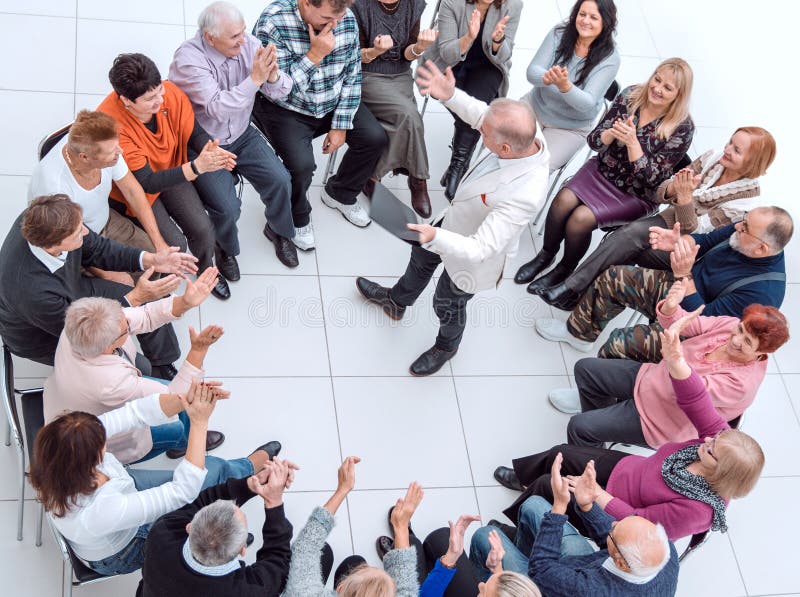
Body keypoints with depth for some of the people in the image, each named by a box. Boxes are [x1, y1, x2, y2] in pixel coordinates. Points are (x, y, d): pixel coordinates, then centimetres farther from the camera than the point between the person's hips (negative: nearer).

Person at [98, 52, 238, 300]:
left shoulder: (170, 93, -23)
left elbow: (194, 133, -6)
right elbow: (146, 182, -33)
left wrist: (211, 151, -31)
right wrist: (197, 167, -43)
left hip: (172, 170, 4)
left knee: (202, 229, -12)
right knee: (174, 243, -17)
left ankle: (206, 269, 22)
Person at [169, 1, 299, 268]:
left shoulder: (247, 43, -9)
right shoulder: (188, 59, -23)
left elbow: (279, 92, -7)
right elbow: (217, 108, -32)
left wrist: (272, 74, -30)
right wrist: (255, 78, -36)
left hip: (241, 135, 5)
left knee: (280, 180, -12)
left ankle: (278, 231, 19)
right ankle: (225, 250, 13)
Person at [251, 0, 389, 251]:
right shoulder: (272, 22, -26)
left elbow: (352, 75, -1)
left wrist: (340, 125, -6)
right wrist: (315, 55, -32)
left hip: (333, 103, 6)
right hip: (286, 108, -5)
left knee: (375, 138, -5)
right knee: (301, 164, -26)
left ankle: (338, 194, 22)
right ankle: (297, 219, 7)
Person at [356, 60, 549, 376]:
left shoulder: (523, 196, -47)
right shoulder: (527, 134, -27)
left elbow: (479, 250, -44)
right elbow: (479, 113, -5)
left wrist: (435, 237, -56)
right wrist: (451, 96, -18)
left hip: (473, 252, -7)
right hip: (457, 220, 7)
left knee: (448, 305, 23)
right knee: (422, 255, 33)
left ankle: (446, 347, 59)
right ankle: (397, 301, 66)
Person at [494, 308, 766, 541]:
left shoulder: (695, 509, -40)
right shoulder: (723, 439, -24)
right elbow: (695, 400, -28)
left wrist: (597, 495, -29)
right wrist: (675, 360, -45)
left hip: (613, 509, -6)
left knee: (546, 485, -1)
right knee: (561, 453, 13)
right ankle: (523, 477, 46)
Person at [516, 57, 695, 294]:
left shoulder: (682, 128, -17)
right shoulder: (630, 96, -7)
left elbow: (653, 179, -19)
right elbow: (593, 140, -5)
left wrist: (632, 142, -31)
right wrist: (613, 133, -28)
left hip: (636, 194, -4)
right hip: (602, 170, 4)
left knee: (580, 218, -23)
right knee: (563, 201, -21)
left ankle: (565, 270, 6)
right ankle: (546, 255, 6)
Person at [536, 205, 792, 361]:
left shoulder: (761, 293, -32)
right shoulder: (747, 230, -12)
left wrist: (684, 275, -36)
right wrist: (678, 242, -18)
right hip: (679, 286, 8)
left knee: (619, 343, -25)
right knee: (612, 277, 2)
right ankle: (579, 331, 25)